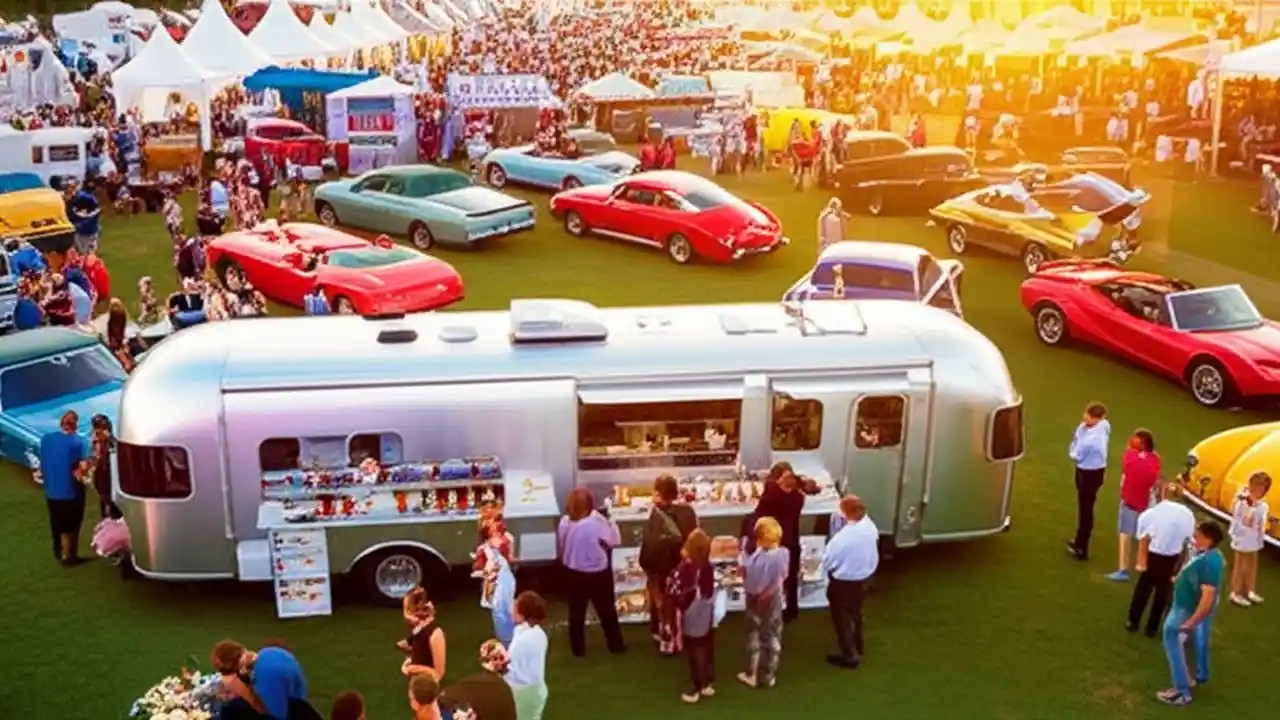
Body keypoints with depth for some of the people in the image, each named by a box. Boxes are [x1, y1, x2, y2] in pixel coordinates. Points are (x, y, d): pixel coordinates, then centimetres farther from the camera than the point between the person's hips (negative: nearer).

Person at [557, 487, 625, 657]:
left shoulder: (565, 522, -11)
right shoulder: (597, 523, -25)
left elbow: (562, 546, 1)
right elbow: (614, 541, -15)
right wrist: (610, 522, -4)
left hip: (574, 572, 3)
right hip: (598, 573, -3)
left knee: (576, 612, 17)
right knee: (607, 610, 16)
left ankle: (578, 648, 26)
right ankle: (615, 645, 28)